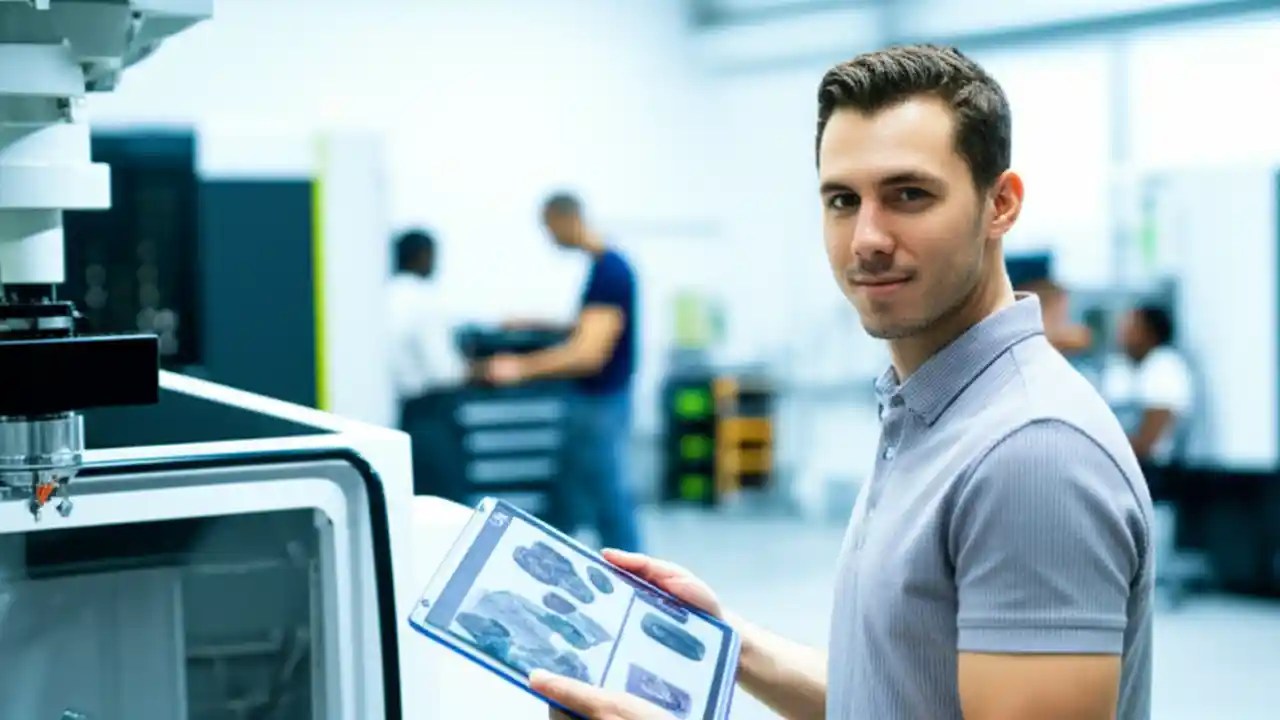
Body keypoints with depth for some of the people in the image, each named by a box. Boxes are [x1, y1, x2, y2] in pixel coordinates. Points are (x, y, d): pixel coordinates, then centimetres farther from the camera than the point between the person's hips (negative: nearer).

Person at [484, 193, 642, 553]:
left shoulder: (608, 271, -22)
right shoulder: (607, 265, 8)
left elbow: (589, 354, -28)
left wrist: (521, 368, -27)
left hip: (601, 405, -10)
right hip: (592, 402, 10)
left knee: (610, 502, -1)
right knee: (567, 498, 18)